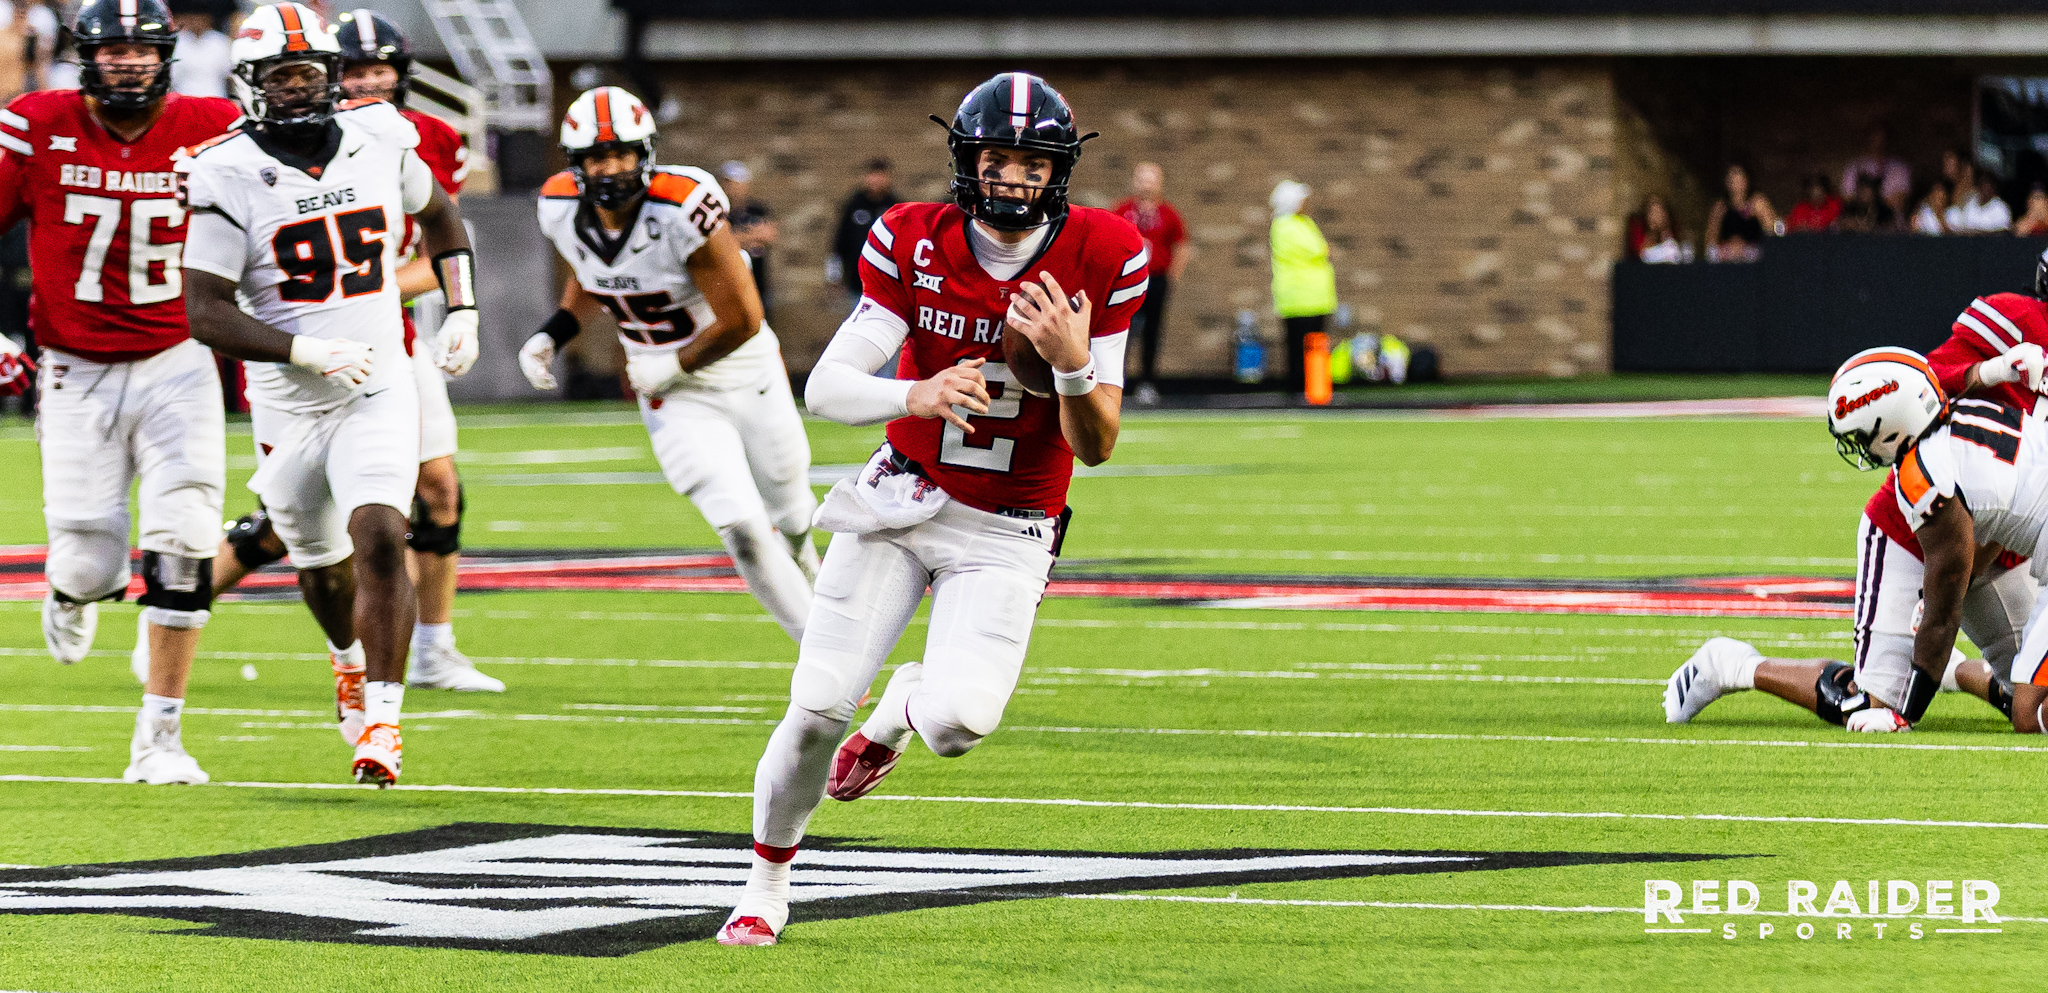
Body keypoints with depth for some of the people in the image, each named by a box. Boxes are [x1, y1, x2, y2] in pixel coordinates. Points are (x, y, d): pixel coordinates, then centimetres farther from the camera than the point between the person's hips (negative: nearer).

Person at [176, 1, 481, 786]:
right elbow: (206, 312, -17)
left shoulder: (377, 141, -2)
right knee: (322, 562, 17)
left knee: (380, 538, -20)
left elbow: (438, 214, 20)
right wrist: (308, 352, -26)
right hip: (289, 402, 0)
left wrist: (462, 311, 10)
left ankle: (382, 717, -16)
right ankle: (352, 656, 50)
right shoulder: (229, 177, -14)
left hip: (380, 391, 0)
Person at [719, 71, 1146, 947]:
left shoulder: (1101, 260, -10)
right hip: (902, 500, 0)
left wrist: (1074, 364, -29)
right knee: (816, 710, -8)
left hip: (1005, 535, 0)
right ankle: (767, 882, 17)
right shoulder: (918, 244, -9)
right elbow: (825, 389, -14)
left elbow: (1095, 447, -8)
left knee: (956, 725, -20)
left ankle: (903, 708, 19)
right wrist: (917, 396, -33)